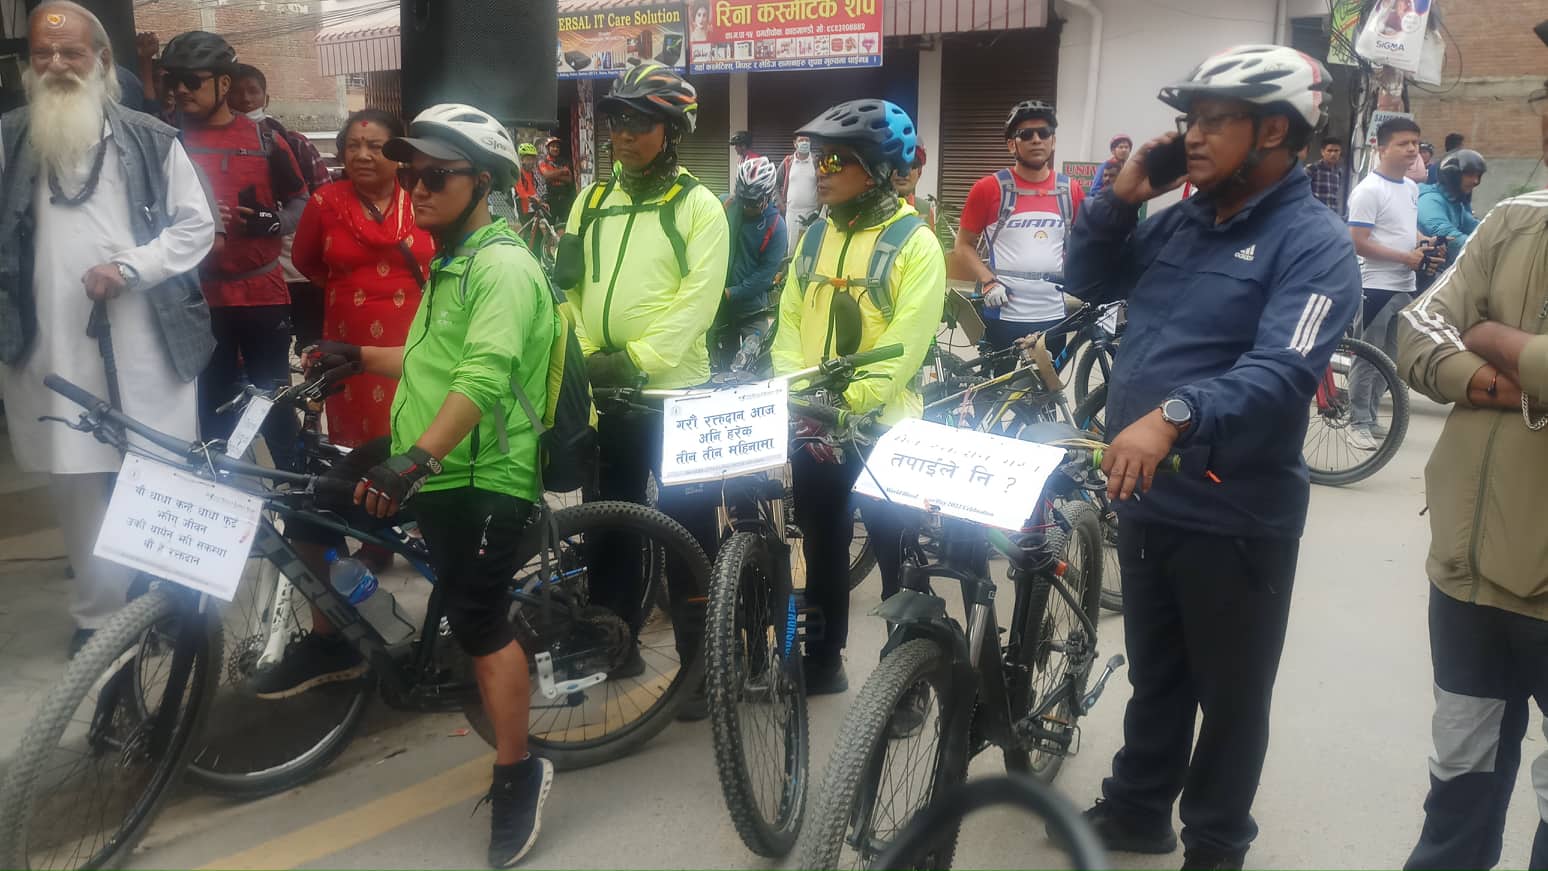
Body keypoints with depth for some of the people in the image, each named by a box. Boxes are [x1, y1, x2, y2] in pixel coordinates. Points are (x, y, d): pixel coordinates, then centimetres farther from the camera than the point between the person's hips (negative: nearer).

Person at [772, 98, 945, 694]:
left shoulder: (916, 244, -10)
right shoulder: (815, 236, 8)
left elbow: (903, 349, -17)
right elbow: (789, 325, 3)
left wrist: (841, 404, -23)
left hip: (881, 428, -5)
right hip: (811, 431, 6)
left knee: (899, 557, 6)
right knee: (822, 551, 17)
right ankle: (822, 661, 32)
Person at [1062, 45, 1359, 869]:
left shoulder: (1314, 242, -14)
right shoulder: (1180, 221, 6)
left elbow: (1283, 372, -28)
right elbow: (1090, 281, 14)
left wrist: (1174, 415, -44)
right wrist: (1120, 196, -2)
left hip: (1237, 517, -6)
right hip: (1145, 496, 6)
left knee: (1229, 694, 12)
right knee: (1154, 674, 23)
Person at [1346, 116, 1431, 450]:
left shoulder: (1412, 188, 12)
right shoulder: (1368, 190, -13)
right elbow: (1358, 243, -18)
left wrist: (1424, 244, 5)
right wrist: (1406, 257, -16)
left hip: (1405, 286, 8)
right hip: (1377, 286, -8)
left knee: (1388, 359, 13)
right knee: (1368, 358, -2)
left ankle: (1371, 418, 23)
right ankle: (1358, 422, 7)